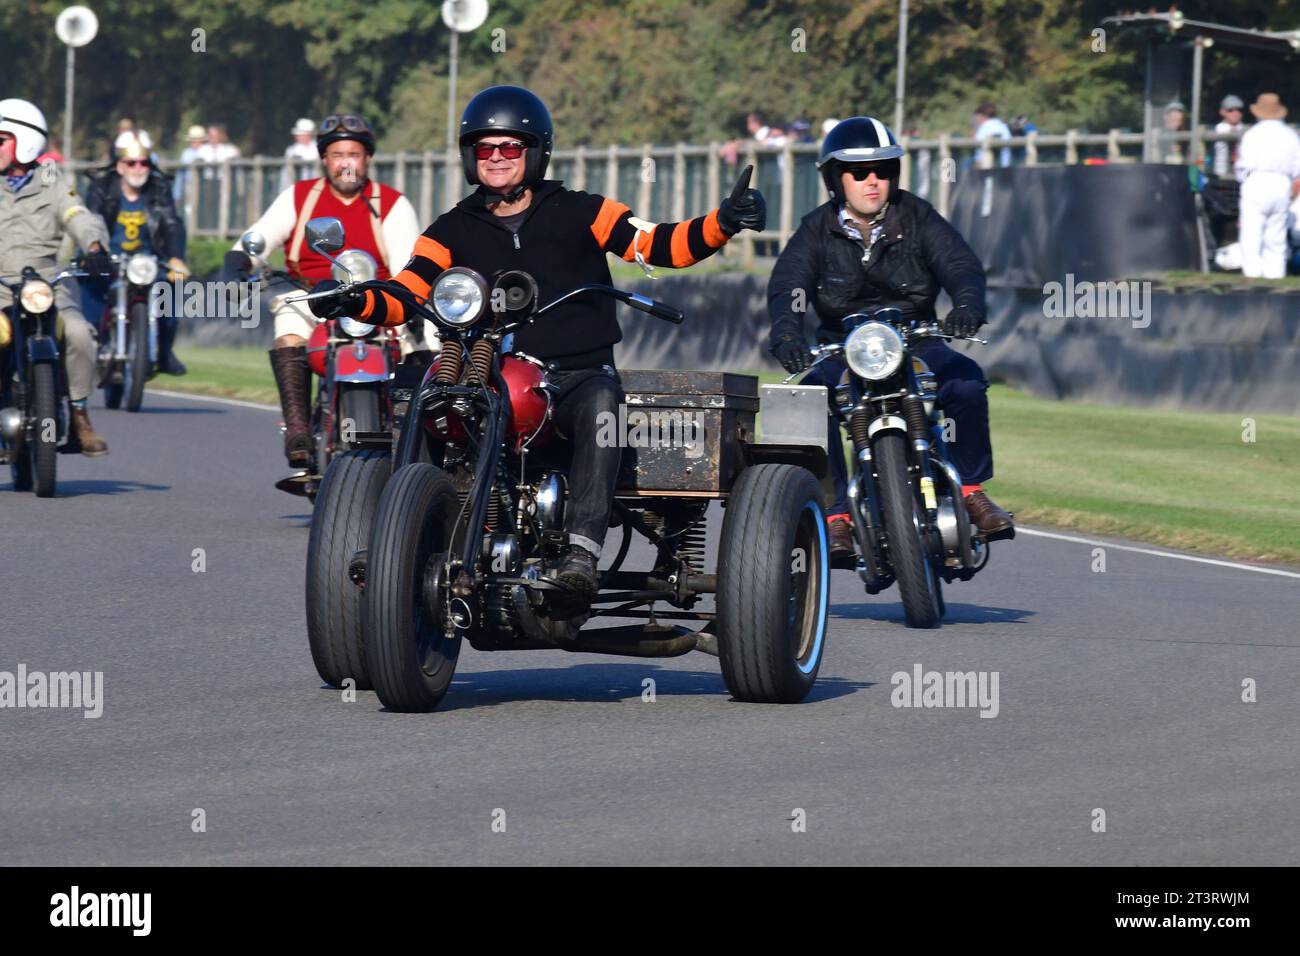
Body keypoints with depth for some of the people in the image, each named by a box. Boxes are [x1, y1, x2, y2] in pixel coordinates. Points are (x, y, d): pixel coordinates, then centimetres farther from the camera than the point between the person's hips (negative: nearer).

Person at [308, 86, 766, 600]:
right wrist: (359, 303, -16)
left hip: (582, 375, -2)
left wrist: (722, 223, -17)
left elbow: (661, 245, 0)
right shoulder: (454, 231, 16)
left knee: (601, 405, -37)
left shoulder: (579, 212, 9)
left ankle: (581, 552, -47)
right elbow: (405, 295, 5)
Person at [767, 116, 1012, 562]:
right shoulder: (817, 231, 1)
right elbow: (786, 285, -14)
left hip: (914, 341, 0)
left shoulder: (917, 218, 2)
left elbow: (960, 264, -12)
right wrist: (786, 332, -37)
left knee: (966, 382, -29)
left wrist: (967, 304, -36)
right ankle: (838, 512, -20)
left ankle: (971, 489, -9)